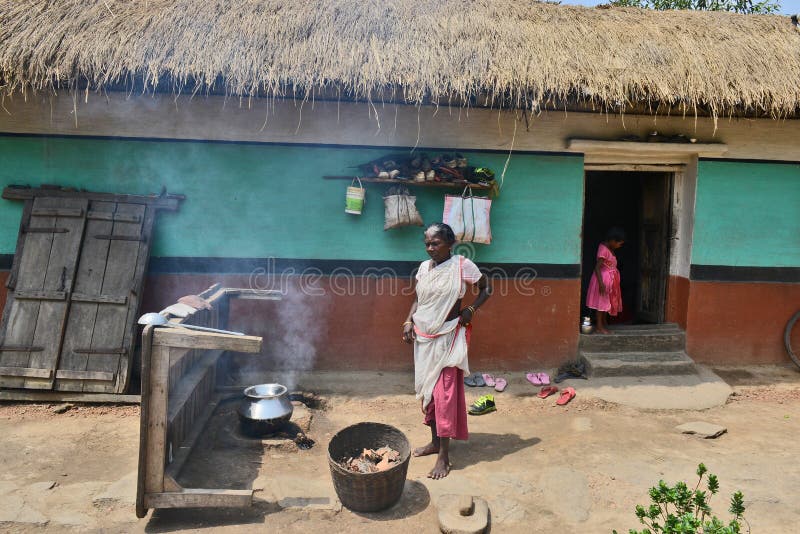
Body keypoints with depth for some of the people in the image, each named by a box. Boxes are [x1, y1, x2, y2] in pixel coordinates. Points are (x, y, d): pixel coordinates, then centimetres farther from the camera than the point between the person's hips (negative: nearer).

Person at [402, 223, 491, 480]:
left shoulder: (462, 265, -10)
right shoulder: (424, 267, 5)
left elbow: (486, 289, 1)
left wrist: (470, 310, -10)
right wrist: (409, 321, 0)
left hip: (448, 337, -6)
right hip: (423, 336, 6)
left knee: (444, 392, -5)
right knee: (427, 389, 13)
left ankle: (444, 455, 4)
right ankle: (435, 441, 30)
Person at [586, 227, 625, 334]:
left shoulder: (610, 249, 8)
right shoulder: (603, 249, -22)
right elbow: (597, 267, -24)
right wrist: (601, 283, -28)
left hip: (610, 279, 10)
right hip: (604, 278, -10)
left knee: (607, 301, 17)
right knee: (602, 302, -2)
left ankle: (604, 324, 29)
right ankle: (599, 327, 5)